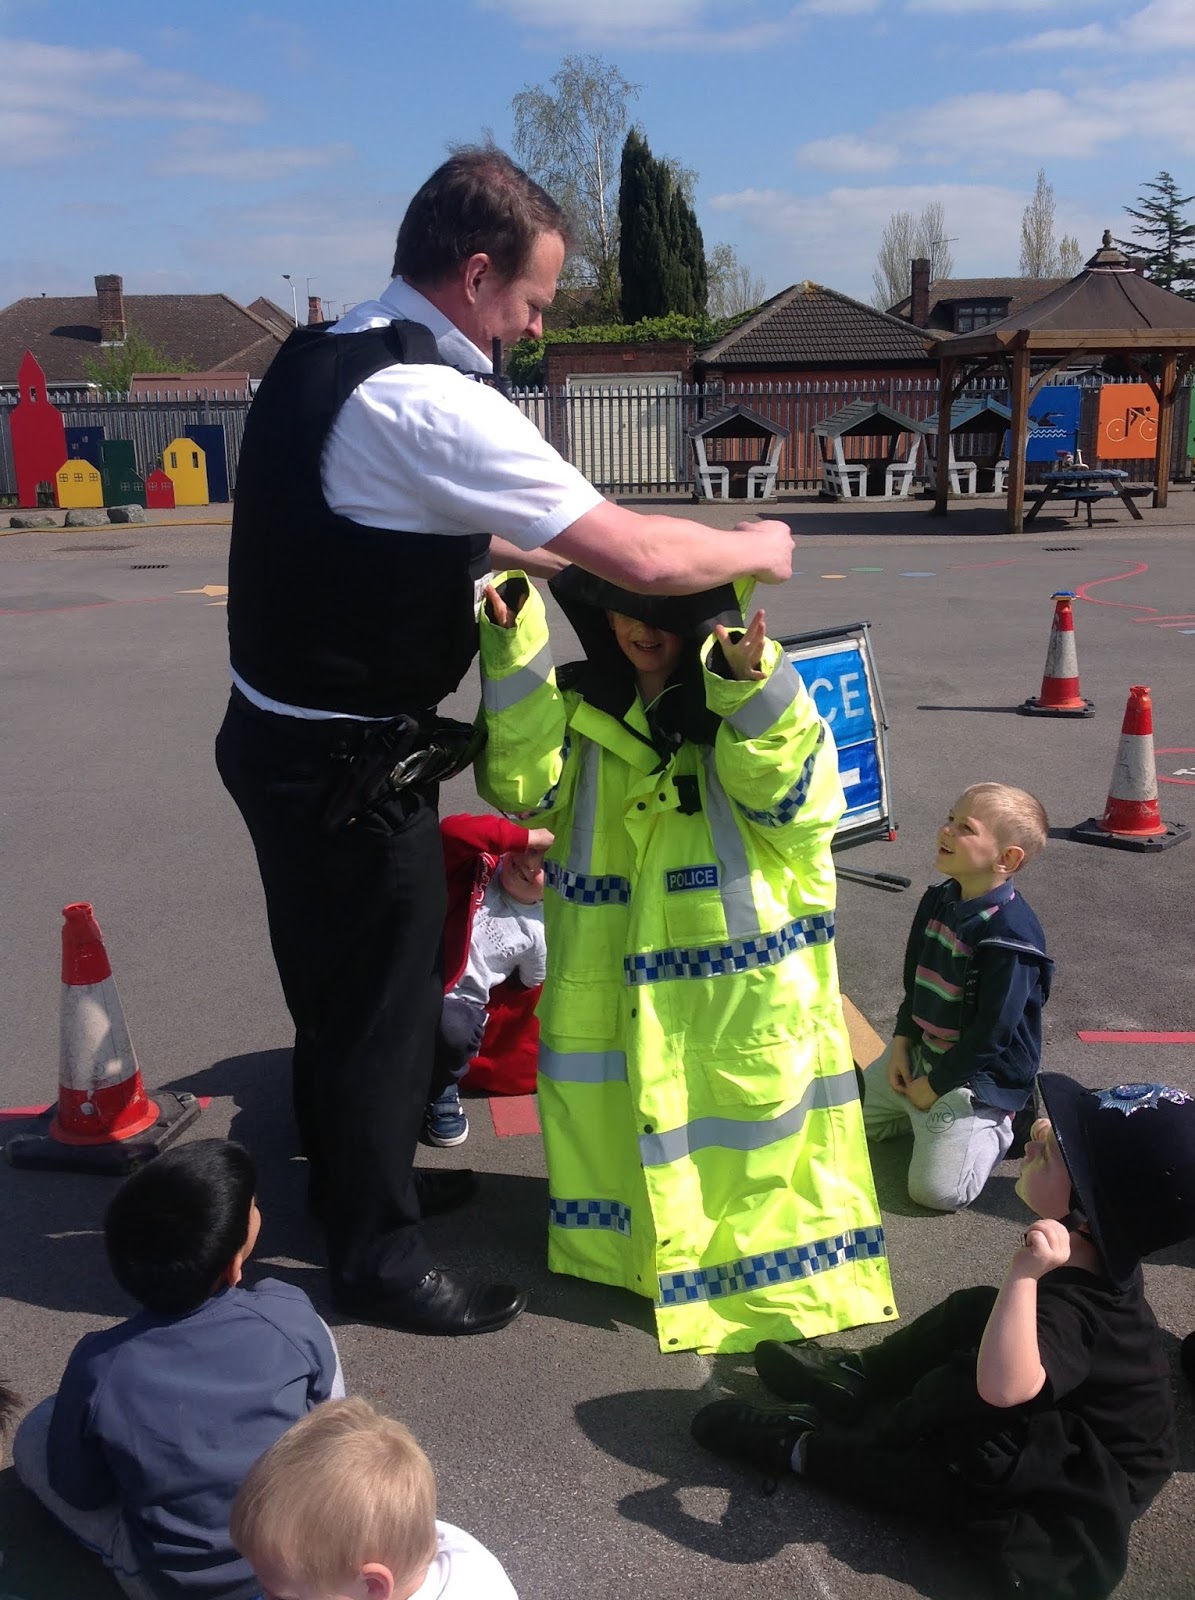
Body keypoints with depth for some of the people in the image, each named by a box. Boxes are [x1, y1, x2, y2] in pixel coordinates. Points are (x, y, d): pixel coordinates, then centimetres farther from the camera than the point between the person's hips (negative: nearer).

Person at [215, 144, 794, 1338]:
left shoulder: (315, 358, 6)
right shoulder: (431, 402, -24)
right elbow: (640, 555, -25)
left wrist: (536, 555, 15)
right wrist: (754, 550, -6)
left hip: (277, 737, 9)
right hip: (349, 769, -9)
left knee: (336, 982, 24)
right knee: (383, 1002, 7)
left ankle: (354, 1177, 46)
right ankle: (377, 1258, 27)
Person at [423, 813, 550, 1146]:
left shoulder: (539, 932, -1)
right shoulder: (480, 867, -6)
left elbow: (525, 992, 14)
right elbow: (452, 831, -29)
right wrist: (528, 837, -28)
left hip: (460, 1004, 0)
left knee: (454, 1031, -34)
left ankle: (441, 1090, 0)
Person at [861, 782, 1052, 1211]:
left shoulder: (1009, 934, -26)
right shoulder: (939, 901, 0)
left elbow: (992, 1031, -23)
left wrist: (935, 1084, -15)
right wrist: (901, 1043, -1)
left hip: (977, 1074, -8)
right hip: (921, 1050, 8)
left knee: (935, 1190, -14)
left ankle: (1000, 1123, 8)